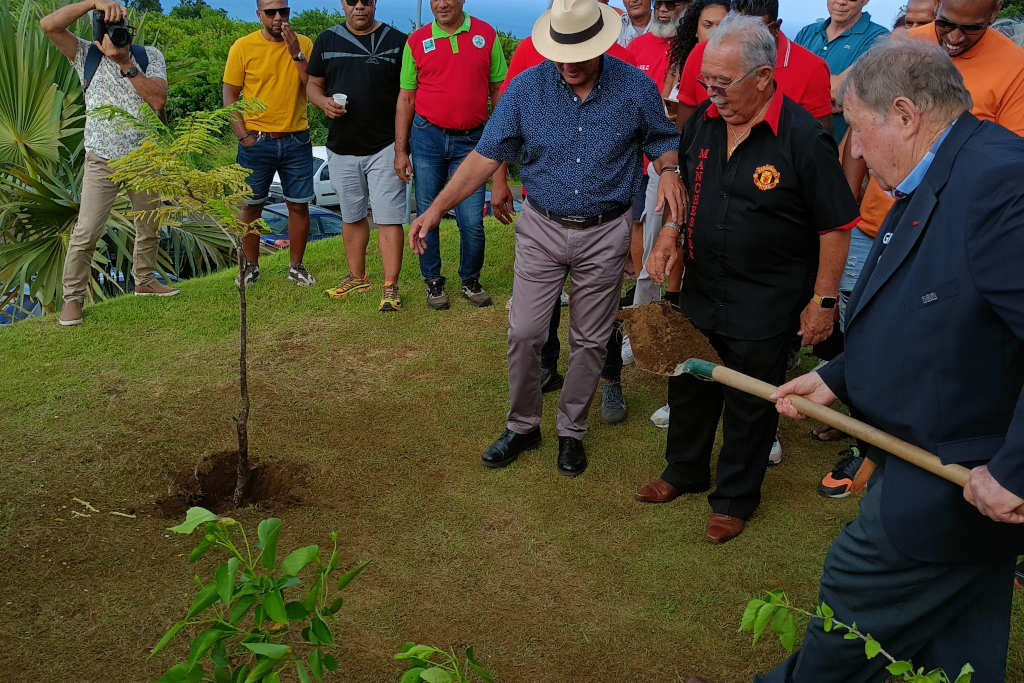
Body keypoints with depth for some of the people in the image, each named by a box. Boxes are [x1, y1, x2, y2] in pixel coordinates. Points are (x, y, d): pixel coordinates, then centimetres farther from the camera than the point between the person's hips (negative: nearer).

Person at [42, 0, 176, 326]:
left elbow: (158, 100, -13)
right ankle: (73, 297, 4)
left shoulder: (150, 56, 1)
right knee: (86, 232, -8)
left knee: (149, 227, 16)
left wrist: (127, 65, -18)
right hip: (102, 162, -2)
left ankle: (144, 280, 36)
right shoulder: (86, 55, -1)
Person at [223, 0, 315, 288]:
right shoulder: (242, 47, -2)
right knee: (251, 205, 6)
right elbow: (230, 96, 0)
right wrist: (243, 136, -8)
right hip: (257, 141, -1)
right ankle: (251, 266, 20)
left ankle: (296, 266, 19)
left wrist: (296, 53, -15)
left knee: (299, 205, 5)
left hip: (297, 140, 1)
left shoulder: (304, 44, 3)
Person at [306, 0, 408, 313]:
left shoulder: (397, 41, 0)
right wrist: (324, 102, -10)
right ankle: (357, 277, 29)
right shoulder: (327, 40, 9)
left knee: (389, 218, -8)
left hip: (385, 146, -4)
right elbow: (313, 85, 15)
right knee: (351, 215, 15)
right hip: (342, 147, 4)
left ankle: (390, 287, -4)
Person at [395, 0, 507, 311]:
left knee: (472, 221, -3)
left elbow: (498, 90, 7)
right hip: (428, 137, 1)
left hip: (471, 141, -1)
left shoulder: (486, 35, 4)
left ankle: (470, 280, 19)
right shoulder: (417, 41, 4)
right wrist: (400, 150, 2)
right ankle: (433, 281, 22)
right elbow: (406, 99, 7)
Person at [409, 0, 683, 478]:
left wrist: (669, 171, -17)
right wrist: (437, 208, -13)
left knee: (589, 341, 9)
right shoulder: (526, 88, -8)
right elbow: (487, 155, -6)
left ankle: (571, 432, 28)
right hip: (541, 228, 1)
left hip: (604, 235, 0)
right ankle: (522, 426, 23)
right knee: (524, 333, 1)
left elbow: (663, 141, 7)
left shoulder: (635, 87, -8)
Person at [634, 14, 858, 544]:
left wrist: (823, 299, -11)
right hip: (699, 289, 6)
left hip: (765, 306, -6)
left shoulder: (802, 137, -19)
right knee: (688, 386, 19)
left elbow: (836, 225, -12)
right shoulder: (702, 121, -2)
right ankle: (684, 471, 43)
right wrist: (670, 233, -3)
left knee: (749, 405, 10)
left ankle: (735, 497, 31)